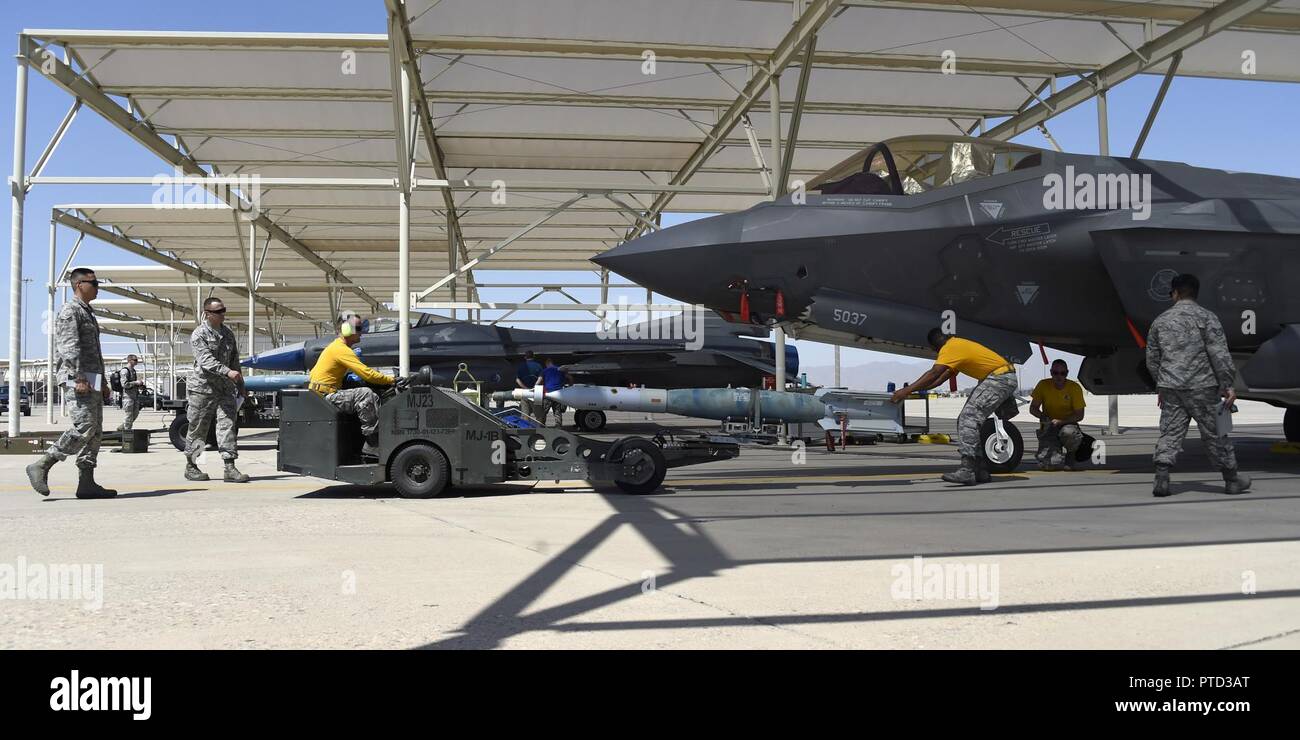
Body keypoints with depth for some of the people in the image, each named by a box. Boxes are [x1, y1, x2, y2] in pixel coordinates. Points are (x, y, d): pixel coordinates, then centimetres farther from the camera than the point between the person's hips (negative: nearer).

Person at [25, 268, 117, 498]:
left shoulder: (88, 313, 24)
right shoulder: (70, 310, -6)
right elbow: (70, 347, -18)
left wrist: (103, 383, 24)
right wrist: (79, 378, -25)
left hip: (92, 380, 10)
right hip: (77, 378, -10)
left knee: (95, 431, 5)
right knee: (84, 427, -16)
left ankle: (86, 483, 4)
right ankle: (41, 466, -8)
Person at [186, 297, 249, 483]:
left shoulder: (228, 333, 12)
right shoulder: (198, 335, -7)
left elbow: (234, 361, 19)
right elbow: (206, 360, -21)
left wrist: (241, 387, 19)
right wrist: (227, 372, -35)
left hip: (226, 388, 5)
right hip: (203, 387, -5)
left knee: (227, 425, -5)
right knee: (198, 428, 4)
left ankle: (230, 468, -7)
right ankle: (191, 466, 19)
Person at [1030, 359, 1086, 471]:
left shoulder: (1075, 388, -9)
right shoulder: (1044, 385, -6)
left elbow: (1079, 415, -8)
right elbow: (1033, 408, 1)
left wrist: (1061, 421, -23)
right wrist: (1043, 417, -21)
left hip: (1068, 424, 0)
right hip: (1049, 426, 1)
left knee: (1069, 433, -41)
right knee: (1048, 464, -21)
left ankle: (1070, 457, -5)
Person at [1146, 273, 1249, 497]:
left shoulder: (1160, 321, 10)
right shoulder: (1206, 317, -3)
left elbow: (1152, 359, 15)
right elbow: (1220, 355, -9)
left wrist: (1161, 386, 25)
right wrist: (1228, 385, -5)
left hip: (1170, 386, 3)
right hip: (1202, 387, -2)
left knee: (1170, 432, 2)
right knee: (1215, 433, 7)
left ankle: (1161, 479, -11)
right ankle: (1232, 480, 20)